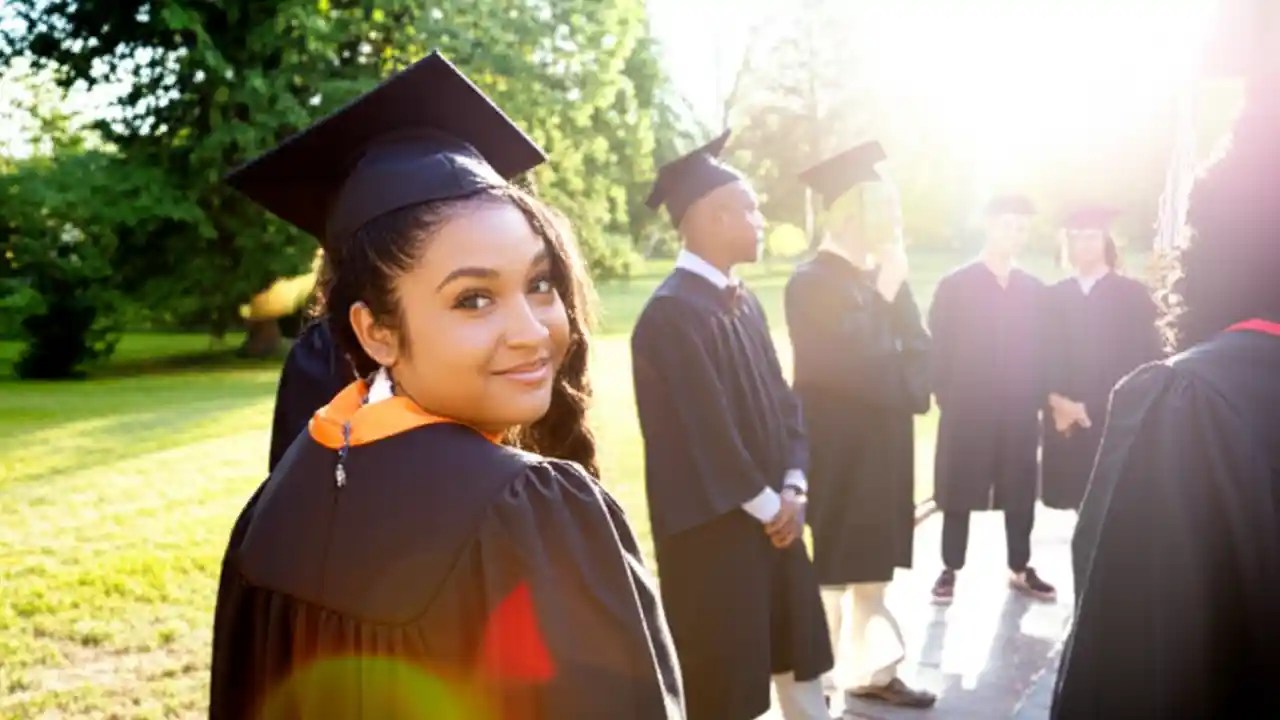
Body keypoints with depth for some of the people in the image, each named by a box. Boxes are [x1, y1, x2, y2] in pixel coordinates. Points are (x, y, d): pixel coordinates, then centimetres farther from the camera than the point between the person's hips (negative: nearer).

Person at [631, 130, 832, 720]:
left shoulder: (743, 302, 9)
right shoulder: (672, 313, -21)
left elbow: (780, 399, 10)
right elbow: (703, 430, -23)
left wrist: (792, 488, -2)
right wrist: (769, 504, -13)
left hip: (772, 514, 8)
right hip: (714, 526, -8)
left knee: (796, 652, 20)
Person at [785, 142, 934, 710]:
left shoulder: (885, 277, 9)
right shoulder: (811, 282, -15)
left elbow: (918, 350, 9)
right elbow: (852, 365, -20)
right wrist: (884, 296, -14)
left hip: (884, 444, 8)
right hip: (836, 450, -8)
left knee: (875, 564, 16)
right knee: (834, 569, 1)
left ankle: (870, 670, 29)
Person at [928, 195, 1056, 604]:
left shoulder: (1034, 290, 8)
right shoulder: (954, 285, -3)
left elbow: (1042, 349, 8)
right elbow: (938, 348, -4)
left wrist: (1038, 397, 0)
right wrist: (945, 397, -8)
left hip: (1020, 412, 3)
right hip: (966, 411, -3)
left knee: (1020, 494, 10)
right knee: (959, 494, 5)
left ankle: (1021, 570, 24)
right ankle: (950, 570, 15)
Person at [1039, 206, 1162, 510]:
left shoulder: (1134, 295, 2)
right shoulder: (1054, 297, 11)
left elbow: (1144, 360, -3)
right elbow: (1043, 359, 8)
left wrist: (1090, 408, -10)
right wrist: (1056, 401, -9)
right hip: (1067, 423, 3)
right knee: (1078, 502, 3)